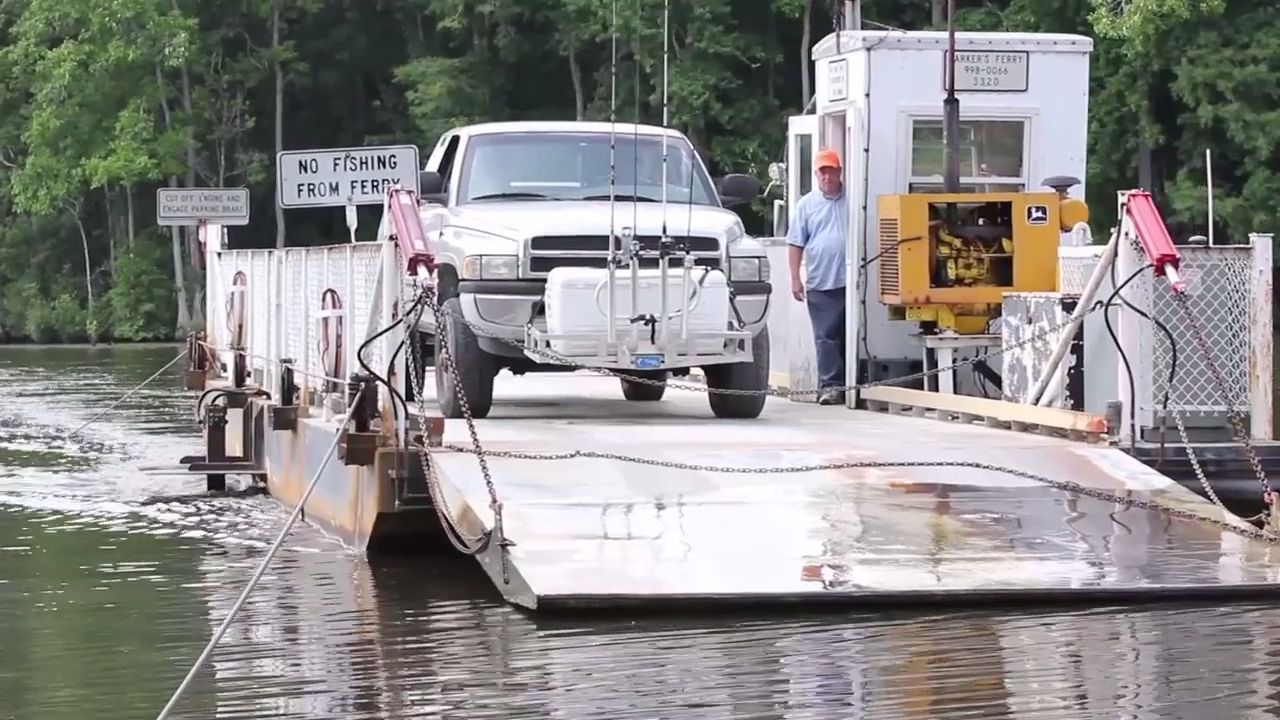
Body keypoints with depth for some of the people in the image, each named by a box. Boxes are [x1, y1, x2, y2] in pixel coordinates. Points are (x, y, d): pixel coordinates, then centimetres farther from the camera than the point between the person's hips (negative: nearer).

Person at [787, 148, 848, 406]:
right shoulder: (806, 204, 8)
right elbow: (796, 244, 7)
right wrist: (795, 279, 0)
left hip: (850, 280, 0)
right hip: (820, 284, 0)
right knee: (826, 337, -2)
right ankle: (830, 385, -1)